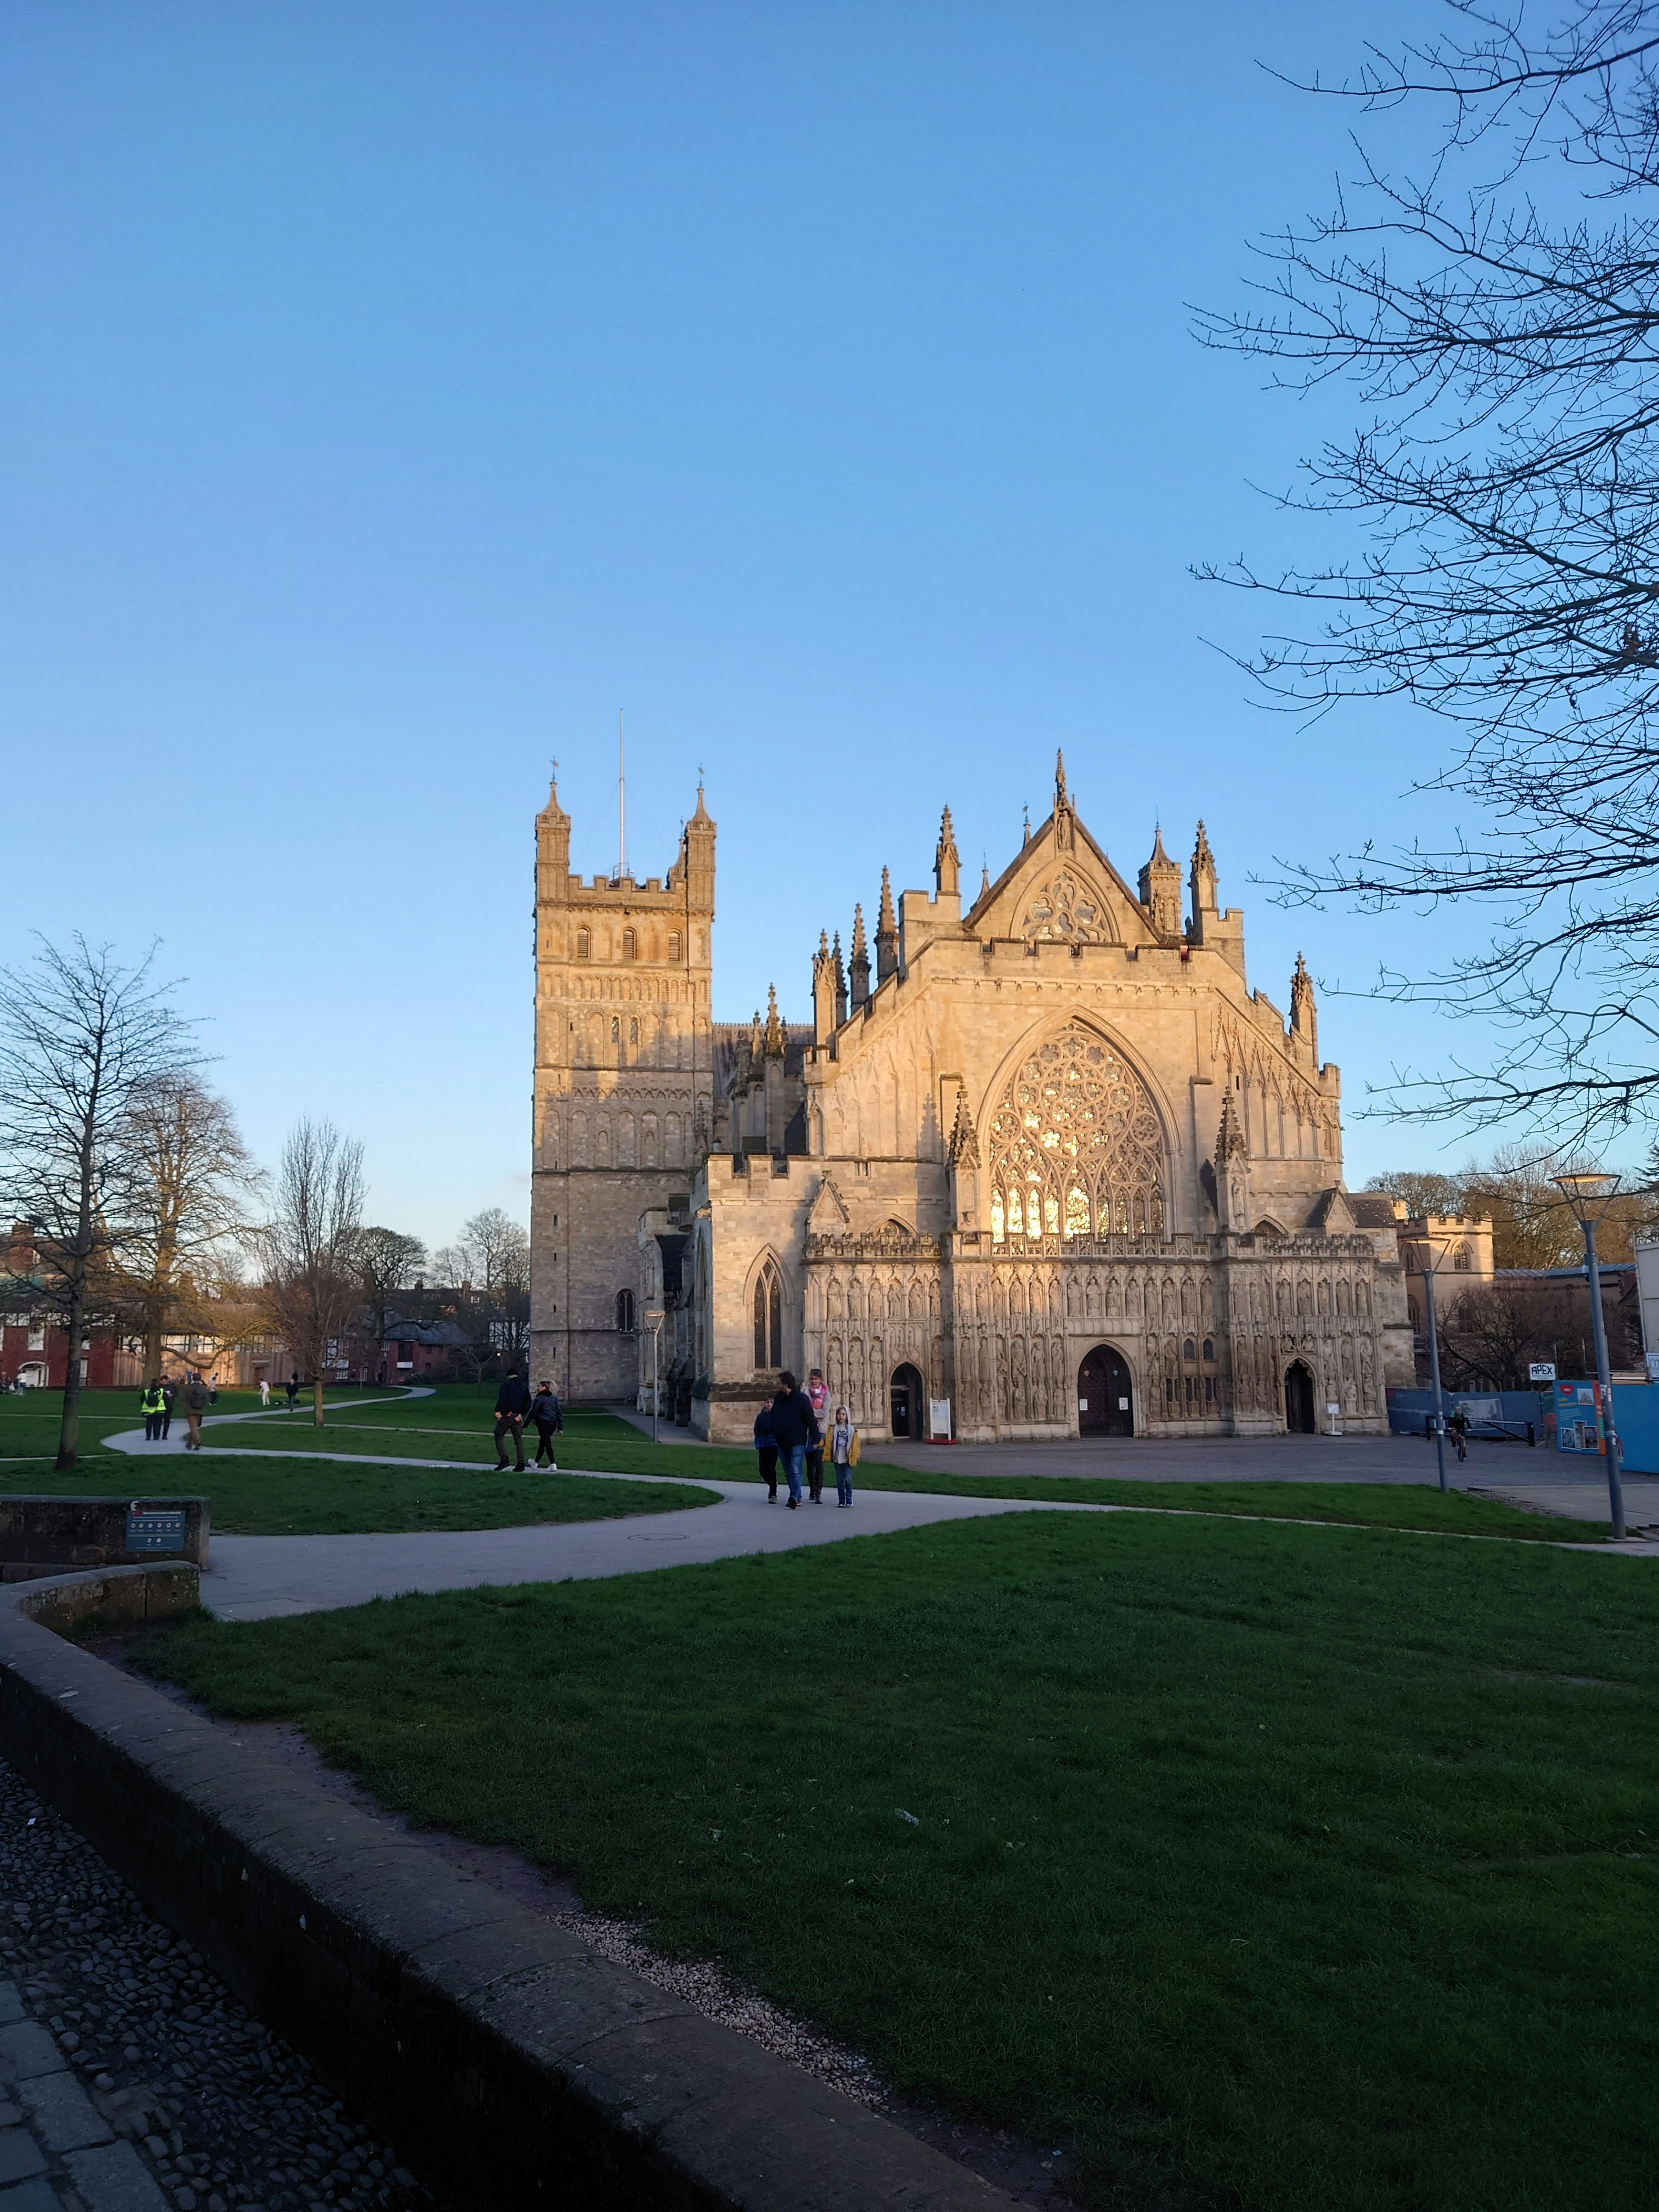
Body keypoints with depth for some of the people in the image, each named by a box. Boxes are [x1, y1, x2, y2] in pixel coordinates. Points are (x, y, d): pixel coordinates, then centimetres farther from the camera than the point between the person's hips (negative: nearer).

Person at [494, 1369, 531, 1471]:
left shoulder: (506, 1385, -4)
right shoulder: (523, 1387, 13)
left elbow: (502, 1399, -18)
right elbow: (528, 1403, 5)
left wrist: (497, 1411, -14)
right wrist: (522, 1414, 2)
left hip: (506, 1415, -5)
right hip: (517, 1417, 5)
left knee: (499, 1436, 5)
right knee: (518, 1439, 8)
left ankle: (503, 1459, -8)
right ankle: (521, 1463, 4)